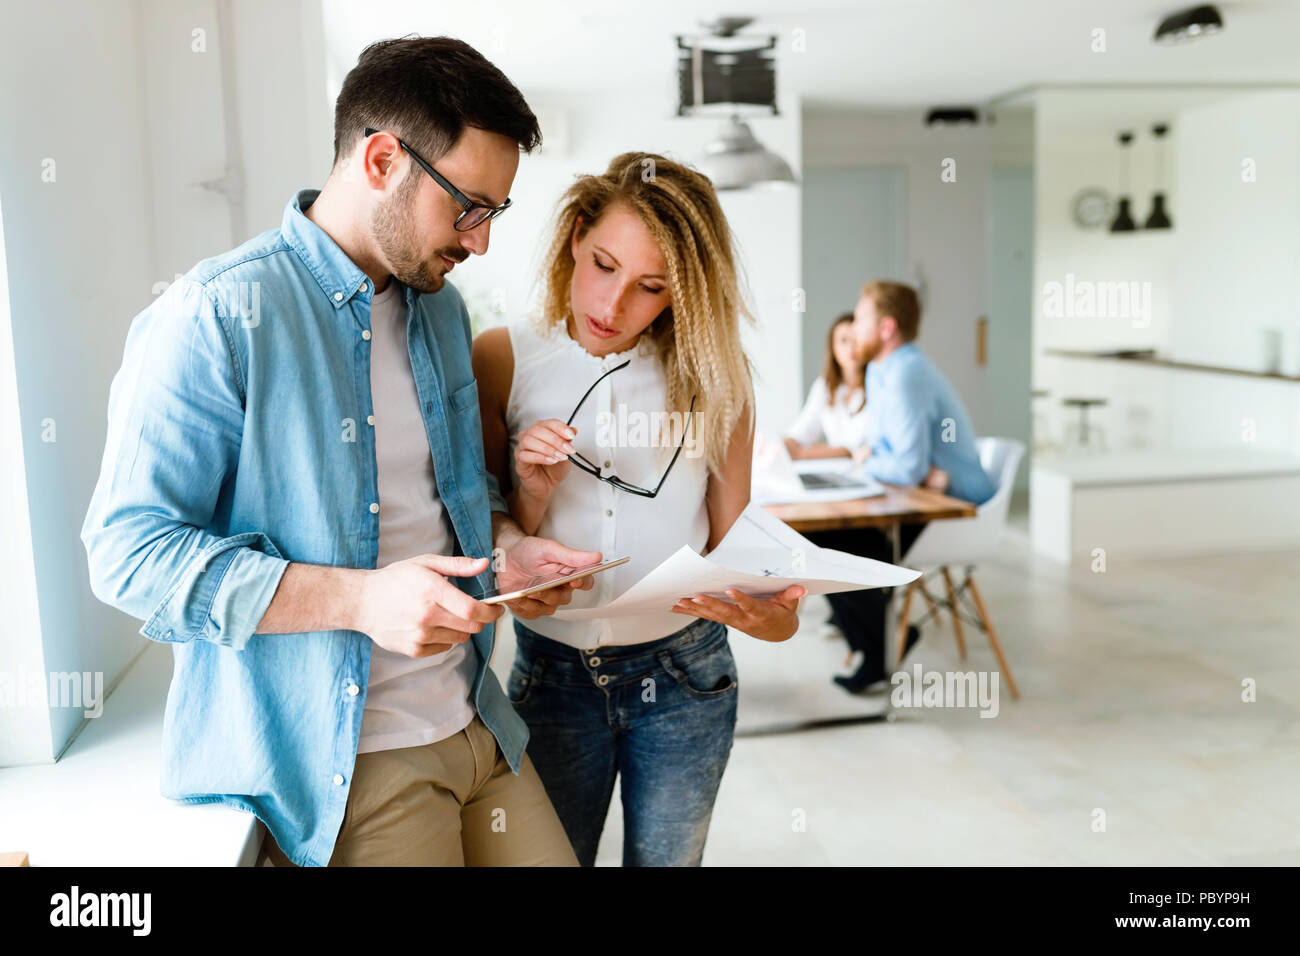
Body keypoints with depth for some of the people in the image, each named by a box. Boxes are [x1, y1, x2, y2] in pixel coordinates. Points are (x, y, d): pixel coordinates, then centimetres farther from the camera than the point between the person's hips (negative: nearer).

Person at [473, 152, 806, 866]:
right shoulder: (503, 360, -8)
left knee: (668, 858, 19)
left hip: (684, 677, 1)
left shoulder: (711, 375, -6)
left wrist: (769, 611, -23)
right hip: (552, 674, 0)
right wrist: (532, 495, -23)